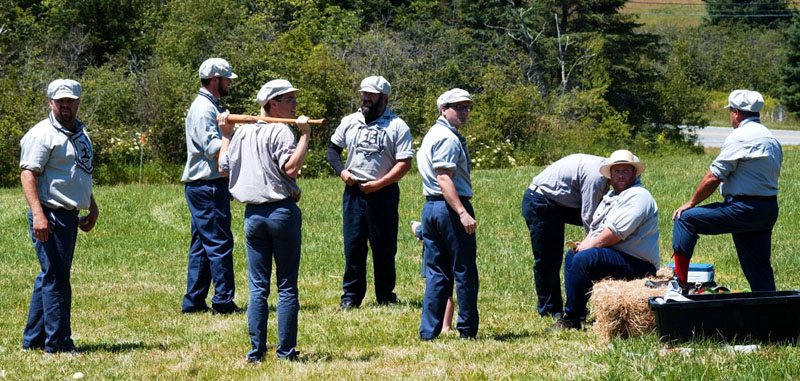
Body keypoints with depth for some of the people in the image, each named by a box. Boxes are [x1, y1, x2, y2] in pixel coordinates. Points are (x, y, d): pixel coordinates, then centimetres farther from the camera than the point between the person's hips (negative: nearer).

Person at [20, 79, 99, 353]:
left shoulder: (80, 133, 17)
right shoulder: (43, 134, -11)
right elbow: (28, 174, -18)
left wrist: (92, 208, 27)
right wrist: (38, 214, -28)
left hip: (69, 216, 9)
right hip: (50, 216, -9)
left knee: (50, 277, 14)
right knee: (56, 279, -7)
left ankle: (33, 339, 22)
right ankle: (58, 343, -2)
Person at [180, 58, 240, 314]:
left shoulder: (209, 106, 19)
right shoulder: (204, 109, -13)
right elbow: (213, 148, -21)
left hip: (203, 186, 11)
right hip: (207, 186, -11)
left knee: (202, 245, 11)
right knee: (219, 243, -9)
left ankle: (194, 302, 13)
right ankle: (223, 302, -7)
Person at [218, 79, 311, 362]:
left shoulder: (243, 131, 11)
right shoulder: (280, 131, -9)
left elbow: (223, 168, 16)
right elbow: (290, 168, -22)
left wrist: (226, 135, 26)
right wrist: (305, 136, -18)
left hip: (253, 215, 5)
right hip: (282, 212, -5)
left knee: (258, 287, 7)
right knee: (287, 286, 1)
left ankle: (256, 350, 3)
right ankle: (286, 351, 2)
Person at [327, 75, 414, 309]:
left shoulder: (397, 127, -2)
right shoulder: (349, 122, 10)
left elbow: (404, 164, -7)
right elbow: (333, 149, 20)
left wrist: (378, 184, -15)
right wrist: (341, 171, 0)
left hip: (383, 193, -3)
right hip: (353, 191, 3)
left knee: (384, 248, 2)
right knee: (353, 245, 2)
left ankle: (386, 296, 12)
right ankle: (351, 295, 9)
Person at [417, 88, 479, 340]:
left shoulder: (432, 135, 20)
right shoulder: (447, 138, -13)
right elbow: (444, 179, -22)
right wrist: (462, 213, -28)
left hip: (430, 206, 10)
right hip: (450, 206, -10)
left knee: (436, 273, 9)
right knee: (464, 272, 0)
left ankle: (428, 330, 6)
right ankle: (467, 329, 6)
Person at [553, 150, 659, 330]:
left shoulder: (638, 196, -13)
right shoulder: (610, 196, 20)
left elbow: (617, 232, -22)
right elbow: (596, 226, 24)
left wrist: (588, 246, -14)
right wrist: (584, 244, 3)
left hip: (637, 264, -11)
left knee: (583, 259, -27)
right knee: (571, 255, 19)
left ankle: (571, 319, -23)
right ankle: (573, 311, 13)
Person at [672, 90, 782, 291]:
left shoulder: (739, 137, -11)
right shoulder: (771, 138, 17)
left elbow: (714, 178, -12)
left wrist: (691, 203, -1)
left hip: (744, 208, -9)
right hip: (769, 210, 9)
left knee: (685, 218, -5)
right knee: (759, 270, 13)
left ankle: (679, 283, -7)